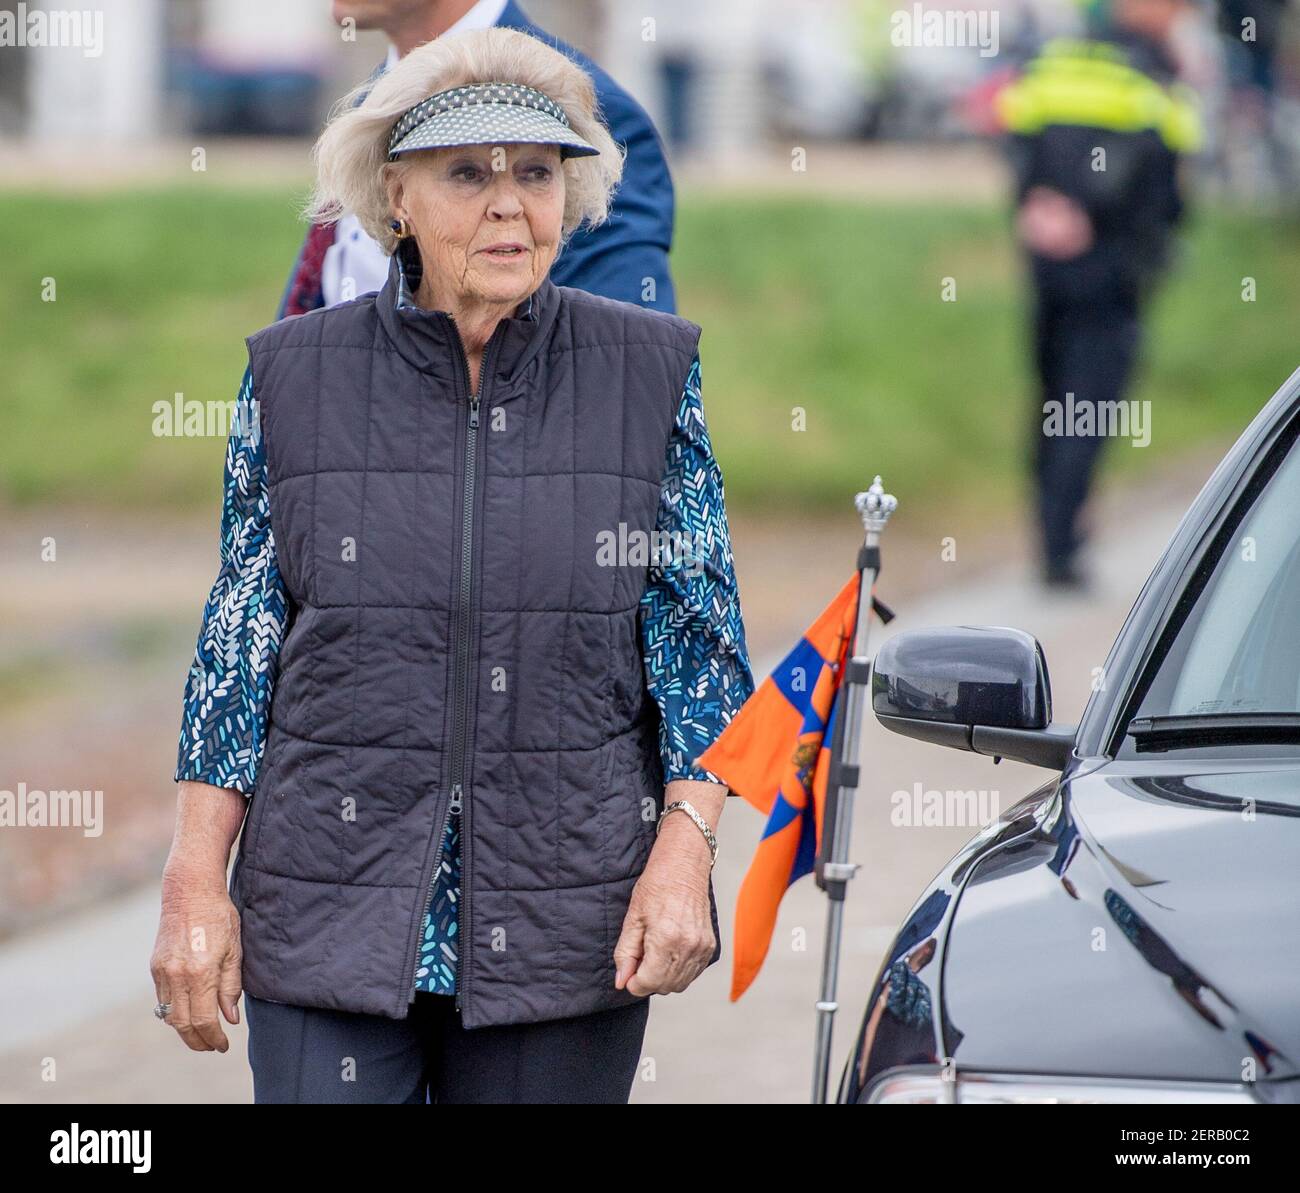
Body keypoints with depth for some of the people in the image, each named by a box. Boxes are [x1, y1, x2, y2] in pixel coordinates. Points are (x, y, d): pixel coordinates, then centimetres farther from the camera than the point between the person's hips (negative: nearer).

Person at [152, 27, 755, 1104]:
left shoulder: (649, 373, 2)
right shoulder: (296, 375, 3)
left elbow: (702, 645, 4)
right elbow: (238, 644, 6)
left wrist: (684, 851, -9)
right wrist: (195, 883, 1)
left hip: (566, 927, 0)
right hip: (331, 912, 0)